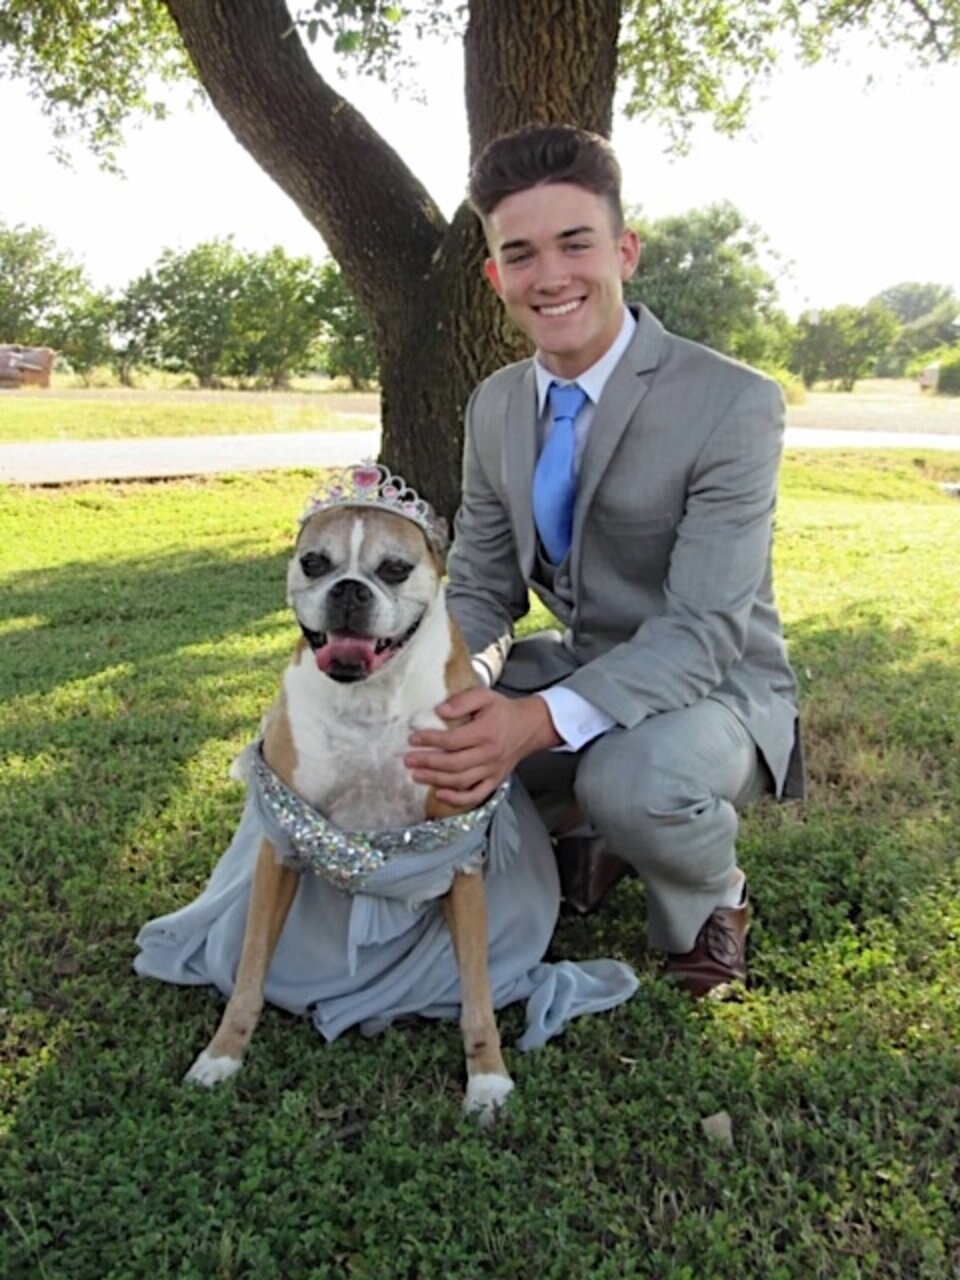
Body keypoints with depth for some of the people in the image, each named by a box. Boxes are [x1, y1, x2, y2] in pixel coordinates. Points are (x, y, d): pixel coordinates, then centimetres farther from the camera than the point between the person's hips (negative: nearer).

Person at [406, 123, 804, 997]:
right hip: (581, 672, 6)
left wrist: (541, 721, -42)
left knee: (631, 779, -37)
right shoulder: (495, 407, -1)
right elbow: (482, 588, 3)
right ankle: (577, 824, 14)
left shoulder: (733, 406, -21)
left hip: (712, 688, -6)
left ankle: (708, 906, 0)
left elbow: (703, 630, -27)